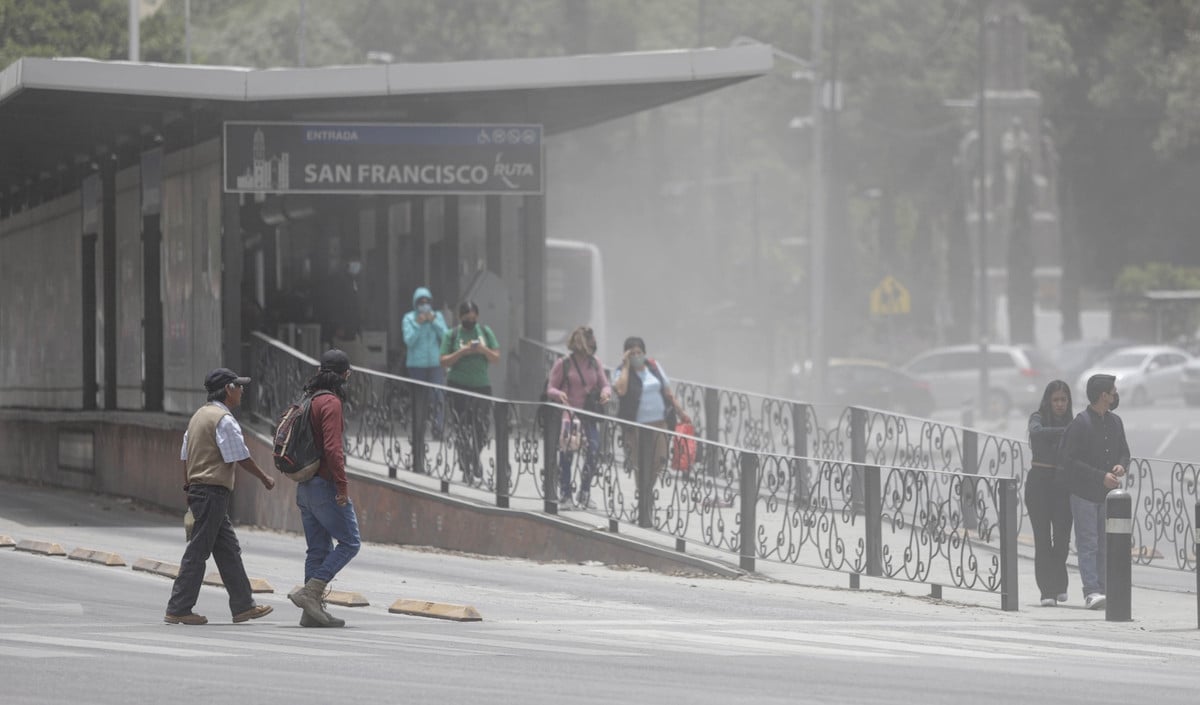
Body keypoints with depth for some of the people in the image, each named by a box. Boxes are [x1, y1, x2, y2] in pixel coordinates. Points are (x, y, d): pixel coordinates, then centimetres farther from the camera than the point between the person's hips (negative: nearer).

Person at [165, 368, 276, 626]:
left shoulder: (199, 415, 16)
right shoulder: (224, 420, -13)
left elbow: (185, 456, 19)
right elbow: (241, 458, -13)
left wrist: (188, 486, 23)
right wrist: (265, 479, 0)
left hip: (198, 488, 10)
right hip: (214, 491, -10)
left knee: (228, 550, 13)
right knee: (198, 551, -7)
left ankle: (243, 606, 16)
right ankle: (178, 609, -7)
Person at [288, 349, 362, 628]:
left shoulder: (308, 401, 13)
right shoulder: (331, 403, -14)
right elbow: (332, 448, -23)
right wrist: (342, 485, -20)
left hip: (305, 487, 9)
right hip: (325, 485, -9)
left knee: (318, 549, 11)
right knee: (349, 542, -2)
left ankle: (313, 610, 9)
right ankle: (311, 592, -10)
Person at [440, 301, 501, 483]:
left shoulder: (485, 332, 9)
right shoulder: (452, 335, 2)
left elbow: (496, 358, 8)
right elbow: (444, 361, -3)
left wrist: (484, 350, -11)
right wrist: (462, 352, -15)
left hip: (482, 386, 2)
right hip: (459, 386, -2)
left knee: (481, 429, 1)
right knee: (462, 429, -4)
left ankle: (475, 459, 26)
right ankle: (467, 469, 1)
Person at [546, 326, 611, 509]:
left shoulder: (595, 364, 11)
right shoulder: (563, 364, 0)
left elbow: (605, 385, 11)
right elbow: (550, 389, 0)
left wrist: (606, 391, -14)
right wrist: (559, 394, -23)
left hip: (590, 415, 4)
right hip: (568, 414, -4)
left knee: (593, 452, -6)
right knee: (566, 454, -12)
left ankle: (584, 494, 9)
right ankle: (564, 495, -2)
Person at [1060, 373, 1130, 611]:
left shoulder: (1115, 422, 11)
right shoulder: (1080, 424, -12)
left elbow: (1124, 451, 21)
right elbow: (1069, 460, -16)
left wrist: (1121, 465, -4)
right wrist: (1101, 477, -20)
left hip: (1107, 493, 7)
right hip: (1084, 492, -7)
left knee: (1105, 545, 7)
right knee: (1088, 543, -10)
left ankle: (1100, 589, 10)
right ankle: (1091, 591, -14)